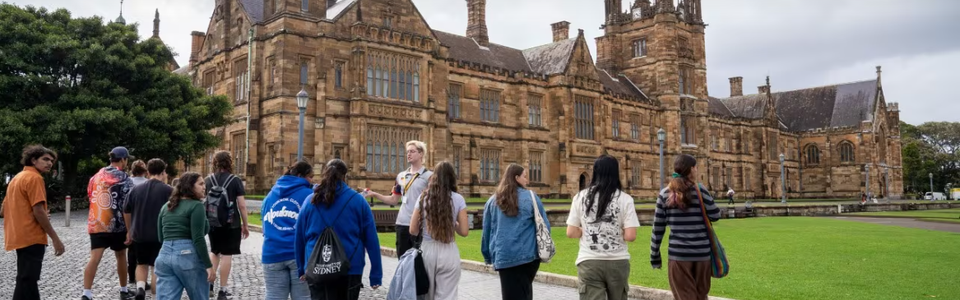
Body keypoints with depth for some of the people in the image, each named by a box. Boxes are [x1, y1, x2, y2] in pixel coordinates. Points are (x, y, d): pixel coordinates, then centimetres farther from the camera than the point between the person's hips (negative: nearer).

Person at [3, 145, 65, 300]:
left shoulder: (17, 178, 18)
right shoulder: (34, 177, -11)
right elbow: (38, 211, -18)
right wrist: (55, 238, -15)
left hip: (20, 237, 10)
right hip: (31, 238, -10)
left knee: (27, 281, 18)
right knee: (26, 282, -7)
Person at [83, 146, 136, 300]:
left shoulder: (96, 176, 11)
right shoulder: (124, 179, -6)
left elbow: (90, 196, 20)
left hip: (95, 223, 4)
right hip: (117, 224, -4)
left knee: (94, 258, -2)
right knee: (121, 256, 12)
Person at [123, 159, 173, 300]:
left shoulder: (136, 189, 4)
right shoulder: (168, 190, -9)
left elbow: (126, 212, 10)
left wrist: (130, 230, 22)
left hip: (139, 234, 3)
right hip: (160, 235, -3)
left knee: (141, 264, 19)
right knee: (157, 267, 7)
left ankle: (140, 288, -3)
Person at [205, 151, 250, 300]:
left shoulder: (208, 180, 3)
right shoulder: (235, 180, -7)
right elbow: (242, 205, -9)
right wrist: (245, 225, -1)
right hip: (231, 224, -4)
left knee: (214, 251, 22)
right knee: (226, 254, 2)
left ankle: (209, 283, 17)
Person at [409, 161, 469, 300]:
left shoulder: (424, 197, 1)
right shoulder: (458, 199, -4)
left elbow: (413, 230, 0)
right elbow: (464, 231, -6)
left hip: (427, 250, 2)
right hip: (448, 252, -2)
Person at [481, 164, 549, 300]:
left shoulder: (493, 201, 5)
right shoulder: (531, 197, -2)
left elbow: (486, 231, 10)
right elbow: (544, 226, 2)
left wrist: (488, 256, 19)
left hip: (504, 257, 1)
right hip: (529, 255, 0)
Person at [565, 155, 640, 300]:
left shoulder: (580, 197, 0)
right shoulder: (625, 199, -4)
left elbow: (571, 233, 1)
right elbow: (630, 236, -9)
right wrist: (616, 233, 11)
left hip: (589, 262, 0)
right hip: (618, 262, 1)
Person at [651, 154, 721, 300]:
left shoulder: (665, 194, 0)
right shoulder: (699, 189, -3)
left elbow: (658, 229, 1)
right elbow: (715, 216, 0)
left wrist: (654, 256, 9)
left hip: (678, 254, 0)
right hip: (701, 253, 0)